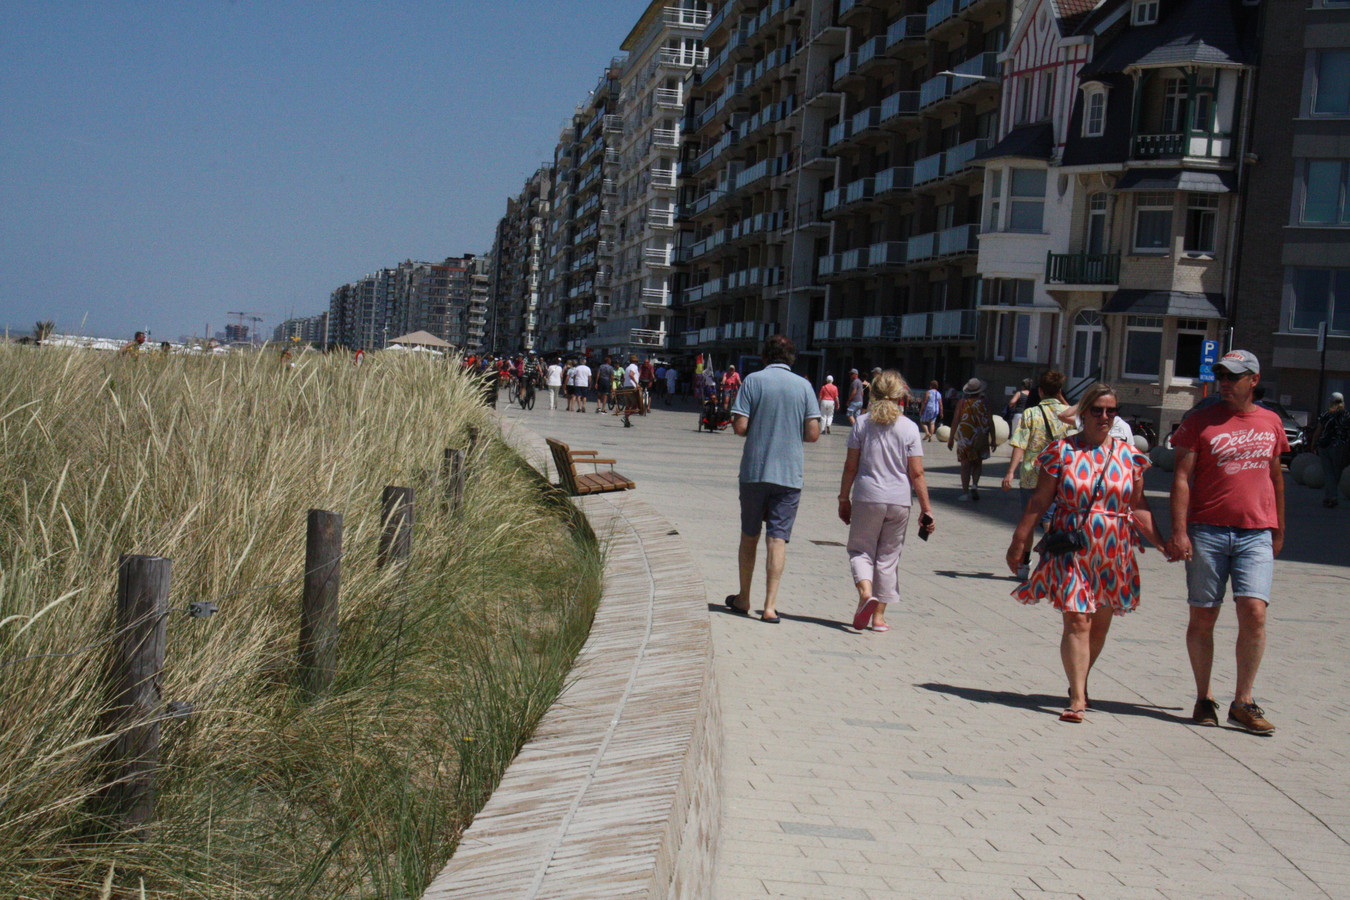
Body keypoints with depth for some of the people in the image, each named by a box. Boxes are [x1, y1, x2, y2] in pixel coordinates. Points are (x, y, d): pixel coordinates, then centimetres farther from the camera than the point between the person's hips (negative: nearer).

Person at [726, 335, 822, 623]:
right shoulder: (804, 386, 0)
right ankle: (770, 606, -5)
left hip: (754, 470, 0)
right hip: (789, 473, 0)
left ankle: (743, 599, 23)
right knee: (778, 539, 1)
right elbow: (813, 433, -4)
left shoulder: (753, 381, -3)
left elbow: (740, 426, -10)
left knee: (749, 535, 13)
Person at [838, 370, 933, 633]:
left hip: (867, 498, -1)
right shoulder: (909, 428, -3)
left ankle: (866, 592, -19)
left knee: (860, 550, 10)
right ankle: (879, 615, 13)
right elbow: (917, 473, -5)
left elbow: (850, 466, -1)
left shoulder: (862, 423, -2)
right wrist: (926, 508, 1)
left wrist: (844, 498, 9)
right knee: (888, 556, 11)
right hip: (899, 501, 1)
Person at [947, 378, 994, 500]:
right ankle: (974, 485, -5)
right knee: (978, 463, 16)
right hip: (980, 438, 0)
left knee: (965, 465, 4)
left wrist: (951, 438, 5)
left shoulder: (961, 402, -1)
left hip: (964, 436, 0)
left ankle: (965, 492, 2)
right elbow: (990, 422, -1)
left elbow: (955, 421, -2)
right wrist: (993, 439, 6)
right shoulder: (984, 403, -1)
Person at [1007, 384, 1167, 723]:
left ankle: (1080, 684, 30)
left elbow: (1138, 508, 9)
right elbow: (1039, 502, 1)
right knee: (1077, 621, -12)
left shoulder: (1128, 455, 6)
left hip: (1113, 552, 3)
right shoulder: (1062, 451, 0)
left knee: (1100, 624, 10)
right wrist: (1019, 542, -1)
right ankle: (1077, 699, -11)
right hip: (1071, 549, -3)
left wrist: (1161, 542, 0)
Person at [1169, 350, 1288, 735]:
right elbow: (1182, 478, -3)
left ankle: (1243, 703, -1)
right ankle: (1203, 698, 18)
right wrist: (1179, 531, -12)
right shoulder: (1201, 422, 1)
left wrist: (1279, 529, 22)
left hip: (1256, 534, 2)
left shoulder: (1270, 423, 12)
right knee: (1203, 616, 4)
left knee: (1254, 611, -11)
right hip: (1207, 530, -2)